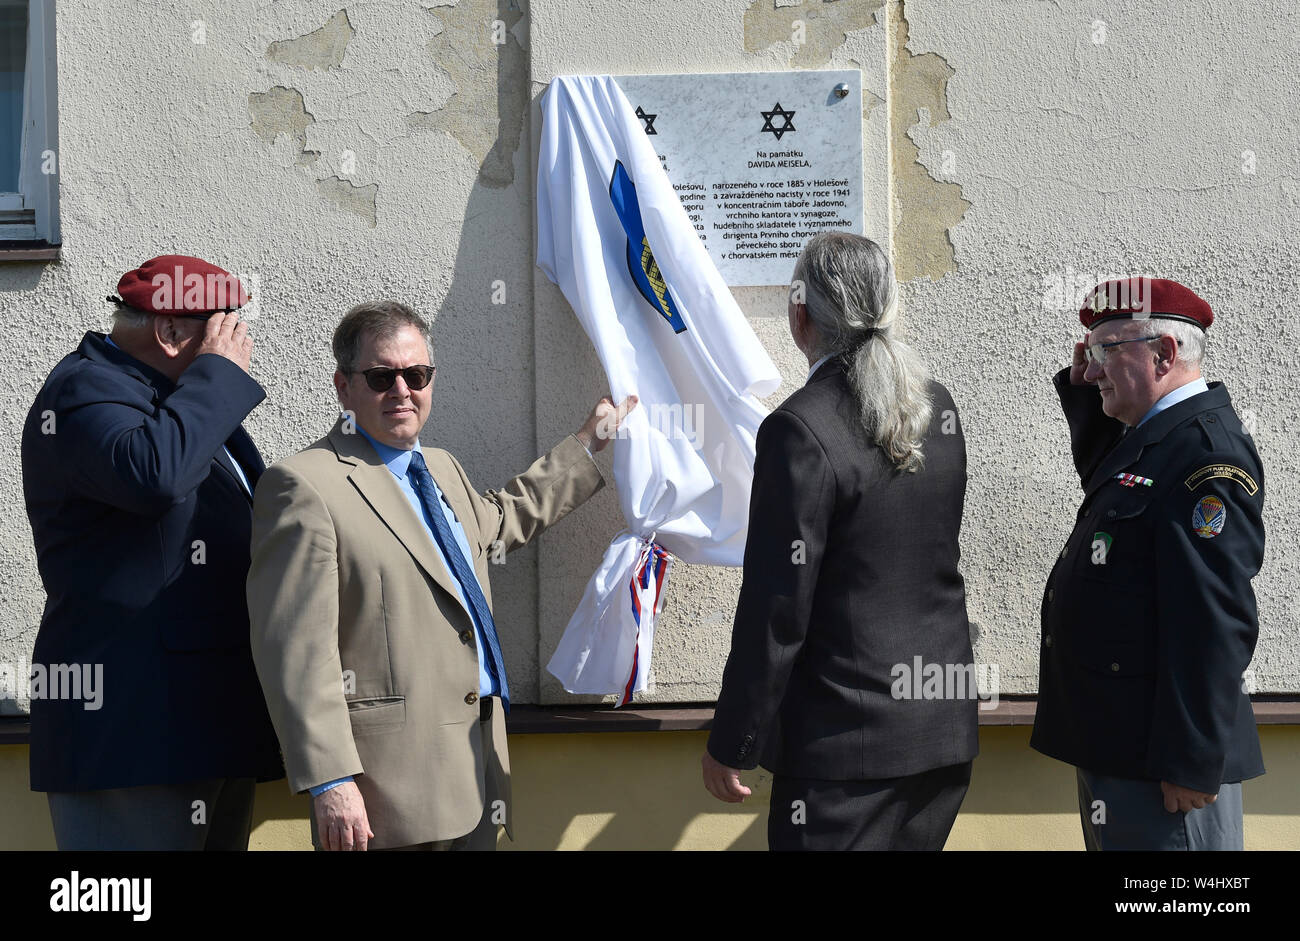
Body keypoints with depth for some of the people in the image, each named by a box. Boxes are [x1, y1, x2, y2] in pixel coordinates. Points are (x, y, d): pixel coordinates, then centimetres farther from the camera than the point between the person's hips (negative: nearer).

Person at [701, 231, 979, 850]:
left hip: (846, 740, -7)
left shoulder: (801, 430, -19)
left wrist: (731, 745, -9)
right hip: (947, 729, 7)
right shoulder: (940, 408, 4)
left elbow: (776, 611, -17)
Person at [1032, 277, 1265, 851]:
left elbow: (1214, 622, -24)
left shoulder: (1207, 451, -19)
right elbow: (1101, 478, 34)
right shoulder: (1154, 436, 10)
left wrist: (1191, 765, -23)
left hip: (1156, 759, -10)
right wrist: (1082, 392, 16)